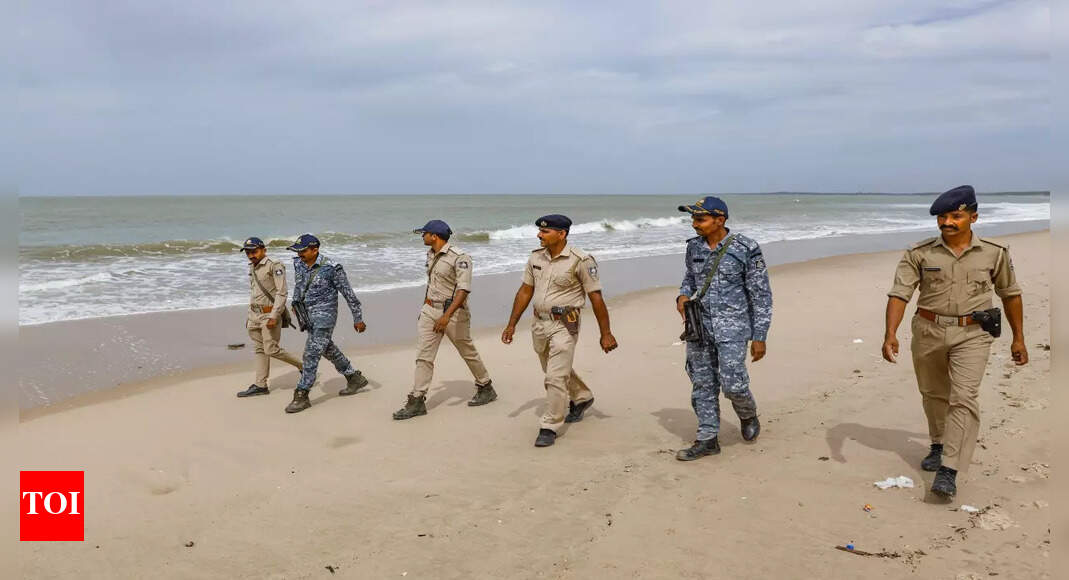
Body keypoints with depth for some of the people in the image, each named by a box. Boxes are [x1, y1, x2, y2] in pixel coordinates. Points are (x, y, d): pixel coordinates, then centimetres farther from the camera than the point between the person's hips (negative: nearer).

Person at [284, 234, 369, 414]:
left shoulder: (331, 268, -18)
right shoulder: (298, 264, 1)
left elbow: (348, 293, -11)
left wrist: (358, 318, -7)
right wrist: (296, 303, 25)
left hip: (324, 314, -8)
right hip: (308, 314, 8)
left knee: (311, 353, -11)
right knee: (328, 349, 19)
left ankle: (301, 396, -5)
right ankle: (355, 378, 35)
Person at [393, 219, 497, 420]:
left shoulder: (459, 258, -18)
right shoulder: (431, 254, 8)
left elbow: (463, 290, -26)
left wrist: (447, 316, -35)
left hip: (453, 311, -7)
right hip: (430, 311, 7)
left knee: (468, 352, 9)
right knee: (423, 356, 0)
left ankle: (486, 389, 29)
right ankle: (417, 401, 2)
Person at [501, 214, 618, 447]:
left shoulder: (580, 260, -14)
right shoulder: (536, 257, 4)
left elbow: (596, 298, -11)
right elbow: (525, 291, 11)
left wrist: (606, 333, -9)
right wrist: (511, 325, 10)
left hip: (564, 326, -7)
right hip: (539, 324, 7)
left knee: (556, 377, -8)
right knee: (556, 371, 23)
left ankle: (550, 428, 3)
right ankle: (582, 398, 48)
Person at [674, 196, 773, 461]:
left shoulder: (746, 249, -10)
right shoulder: (694, 247, 5)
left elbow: (761, 295, -6)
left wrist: (759, 336, -8)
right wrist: (683, 297, -3)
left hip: (732, 327, -5)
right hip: (699, 327, 5)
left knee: (733, 384, -9)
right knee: (703, 385, 8)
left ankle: (748, 414, 24)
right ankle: (707, 440, 19)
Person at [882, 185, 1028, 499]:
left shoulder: (995, 252, -2)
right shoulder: (920, 253, -5)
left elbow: (1010, 294, 10)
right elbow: (899, 293, -11)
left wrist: (1018, 338, 13)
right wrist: (890, 334, -24)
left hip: (972, 334, -1)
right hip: (928, 331, 2)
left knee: (963, 398, -12)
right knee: (933, 394, 16)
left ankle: (949, 470, -13)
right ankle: (939, 446, 40)